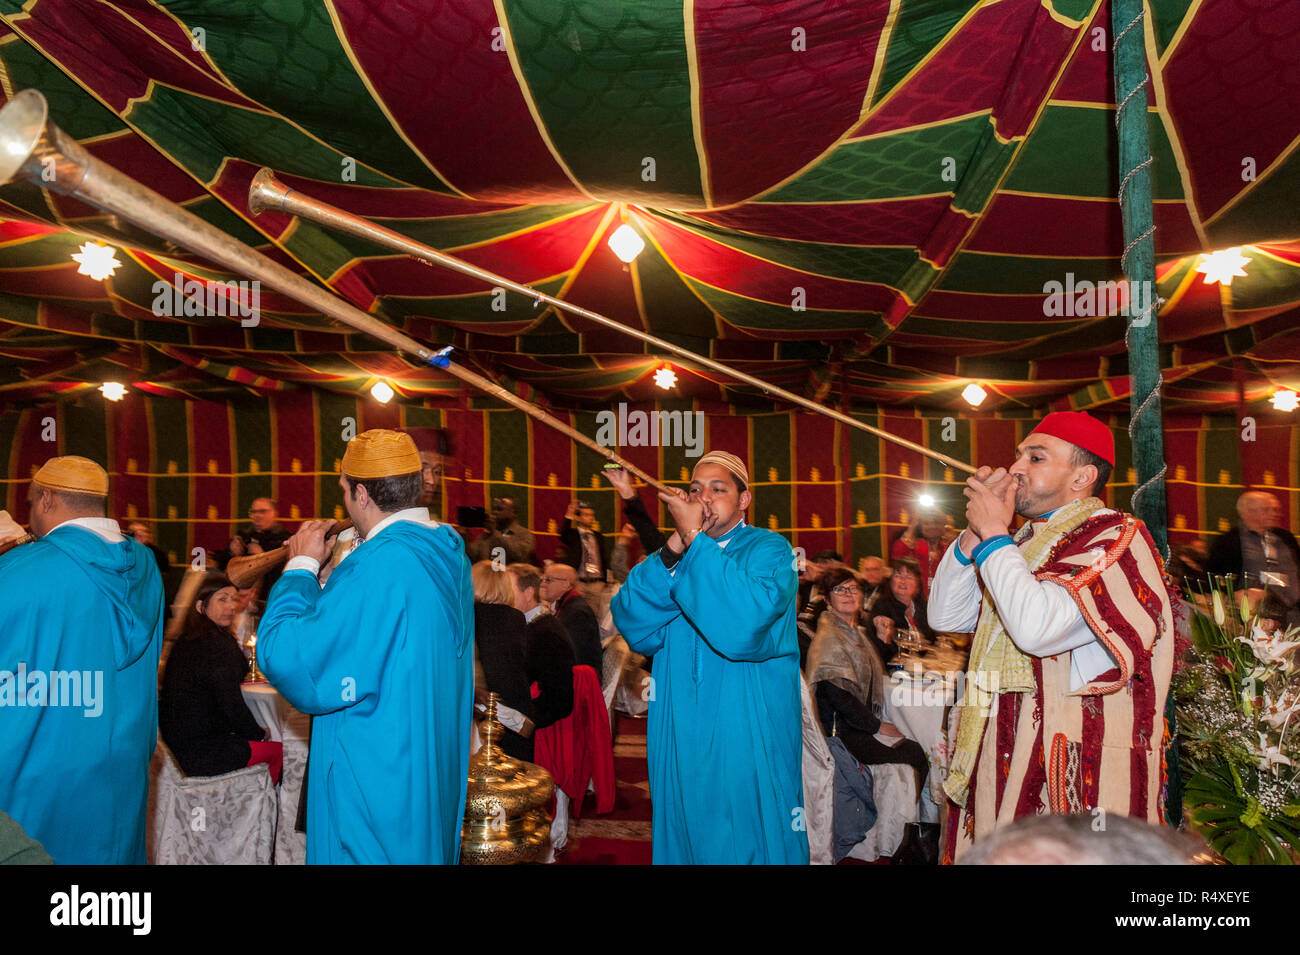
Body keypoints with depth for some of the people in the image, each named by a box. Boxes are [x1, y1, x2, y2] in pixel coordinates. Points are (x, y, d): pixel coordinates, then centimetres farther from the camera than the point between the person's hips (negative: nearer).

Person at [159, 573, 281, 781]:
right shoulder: (219, 644, -21)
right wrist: (260, 733, -2)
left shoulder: (186, 640, 7)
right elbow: (232, 705, -16)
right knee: (276, 750, 3)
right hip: (197, 754, -9)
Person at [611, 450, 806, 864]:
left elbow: (744, 623, -26)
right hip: (681, 737, 4)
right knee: (683, 835, 14)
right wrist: (674, 549, -18)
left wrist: (694, 538, -22)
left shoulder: (769, 549, -5)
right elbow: (632, 624, -8)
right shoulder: (674, 554, 8)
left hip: (748, 740, -4)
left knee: (747, 839, 6)